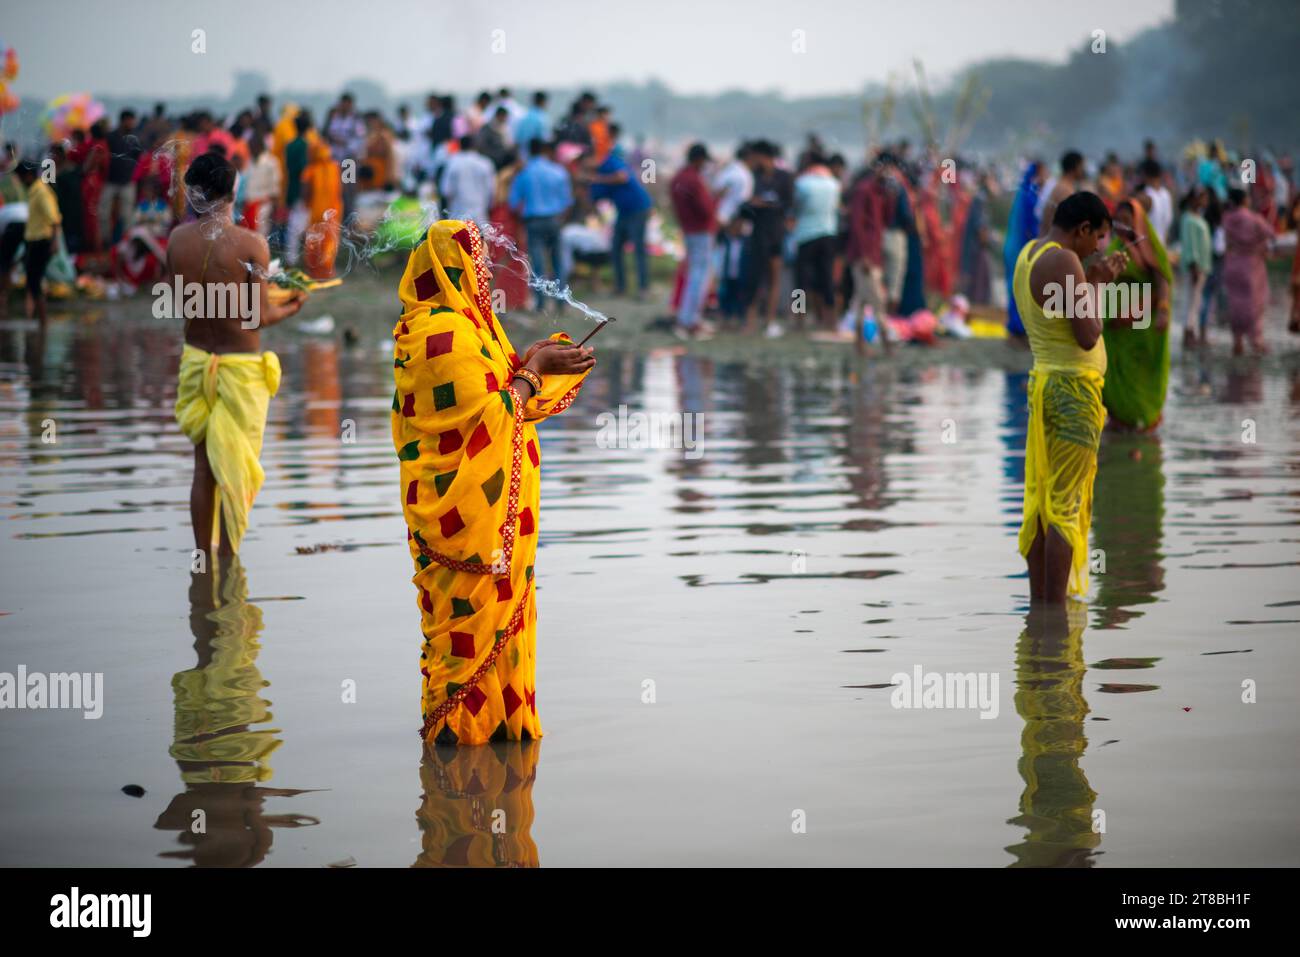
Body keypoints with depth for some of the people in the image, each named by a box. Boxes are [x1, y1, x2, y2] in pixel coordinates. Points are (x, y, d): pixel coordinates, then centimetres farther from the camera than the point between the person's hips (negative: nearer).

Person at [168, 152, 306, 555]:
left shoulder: (178, 238, -6)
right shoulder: (250, 244, -18)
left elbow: (176, 304, 3)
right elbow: (257, 317, -16)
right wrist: (290, 308, 4)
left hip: (195, 360, 4)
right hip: (240, 367, -4)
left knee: (203, 467, 15)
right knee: (234, 469, 7)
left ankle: (203, 557, 21)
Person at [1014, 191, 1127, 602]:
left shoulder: (1028, 254, 12)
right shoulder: (1063, 261, -17)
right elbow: (1088, 335, -20)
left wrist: (1093, 280, 17)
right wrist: (1096, 286, -7)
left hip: (1042, 382, 10)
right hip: (1074, 387, -10)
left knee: (1040, 499, 11)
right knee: (1067, 503, -7)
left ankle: (1039, 601, 15)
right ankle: (1056, 611, -7)